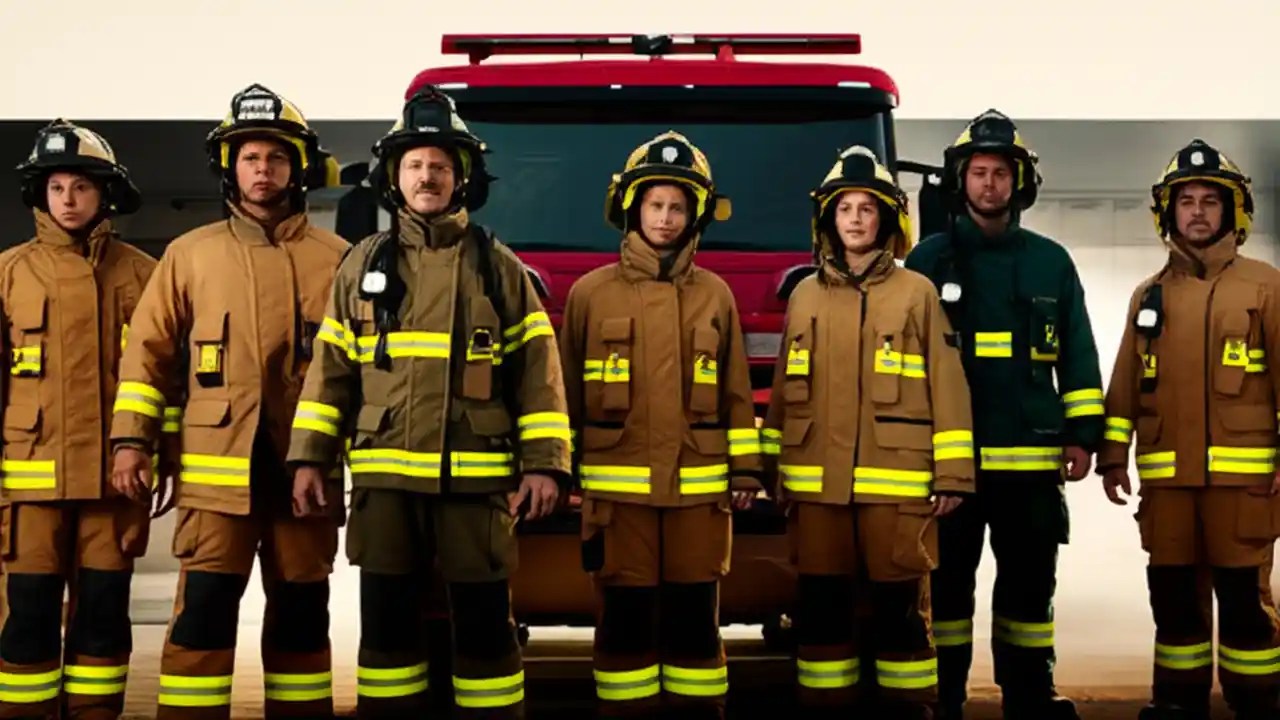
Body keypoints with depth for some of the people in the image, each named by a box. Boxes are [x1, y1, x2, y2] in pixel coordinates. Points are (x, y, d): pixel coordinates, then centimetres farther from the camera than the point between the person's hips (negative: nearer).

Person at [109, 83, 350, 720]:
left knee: (300, 612, 9)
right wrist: (130, 439, 0)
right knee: (204, 608, -6)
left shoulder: (333, 258, 7)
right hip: (217, 467, -1)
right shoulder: (190, 254, 8)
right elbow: (149, 351, 8)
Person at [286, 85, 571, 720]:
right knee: (387, 622, 8)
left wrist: (544, 464, -5)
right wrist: (309, 456, 4)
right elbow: (330, 368, 11)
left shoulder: (498, 267, 5)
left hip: (475, 478, -2)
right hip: (385, 478, 2)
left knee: (484, 622, 2)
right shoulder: (364, 264, 11)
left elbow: (537, 373, 2)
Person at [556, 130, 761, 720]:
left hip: (699, 489, 1)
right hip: (617, 488, -1)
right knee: (625, 618, 3)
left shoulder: (716, 294, 9)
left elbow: (736, 393, 10)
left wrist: (745, 471, 5)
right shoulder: (591, 292, 5)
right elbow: (568, 393, 6)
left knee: (695, 618, 7)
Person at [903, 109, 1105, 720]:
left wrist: (1082, 435, 2)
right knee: (948, 580, 5)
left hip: (1032, 456, 2)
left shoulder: (1051, 263, 10)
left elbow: (1079, 358, 10)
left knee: (1029, 580, 8)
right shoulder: (929, 260, 5)